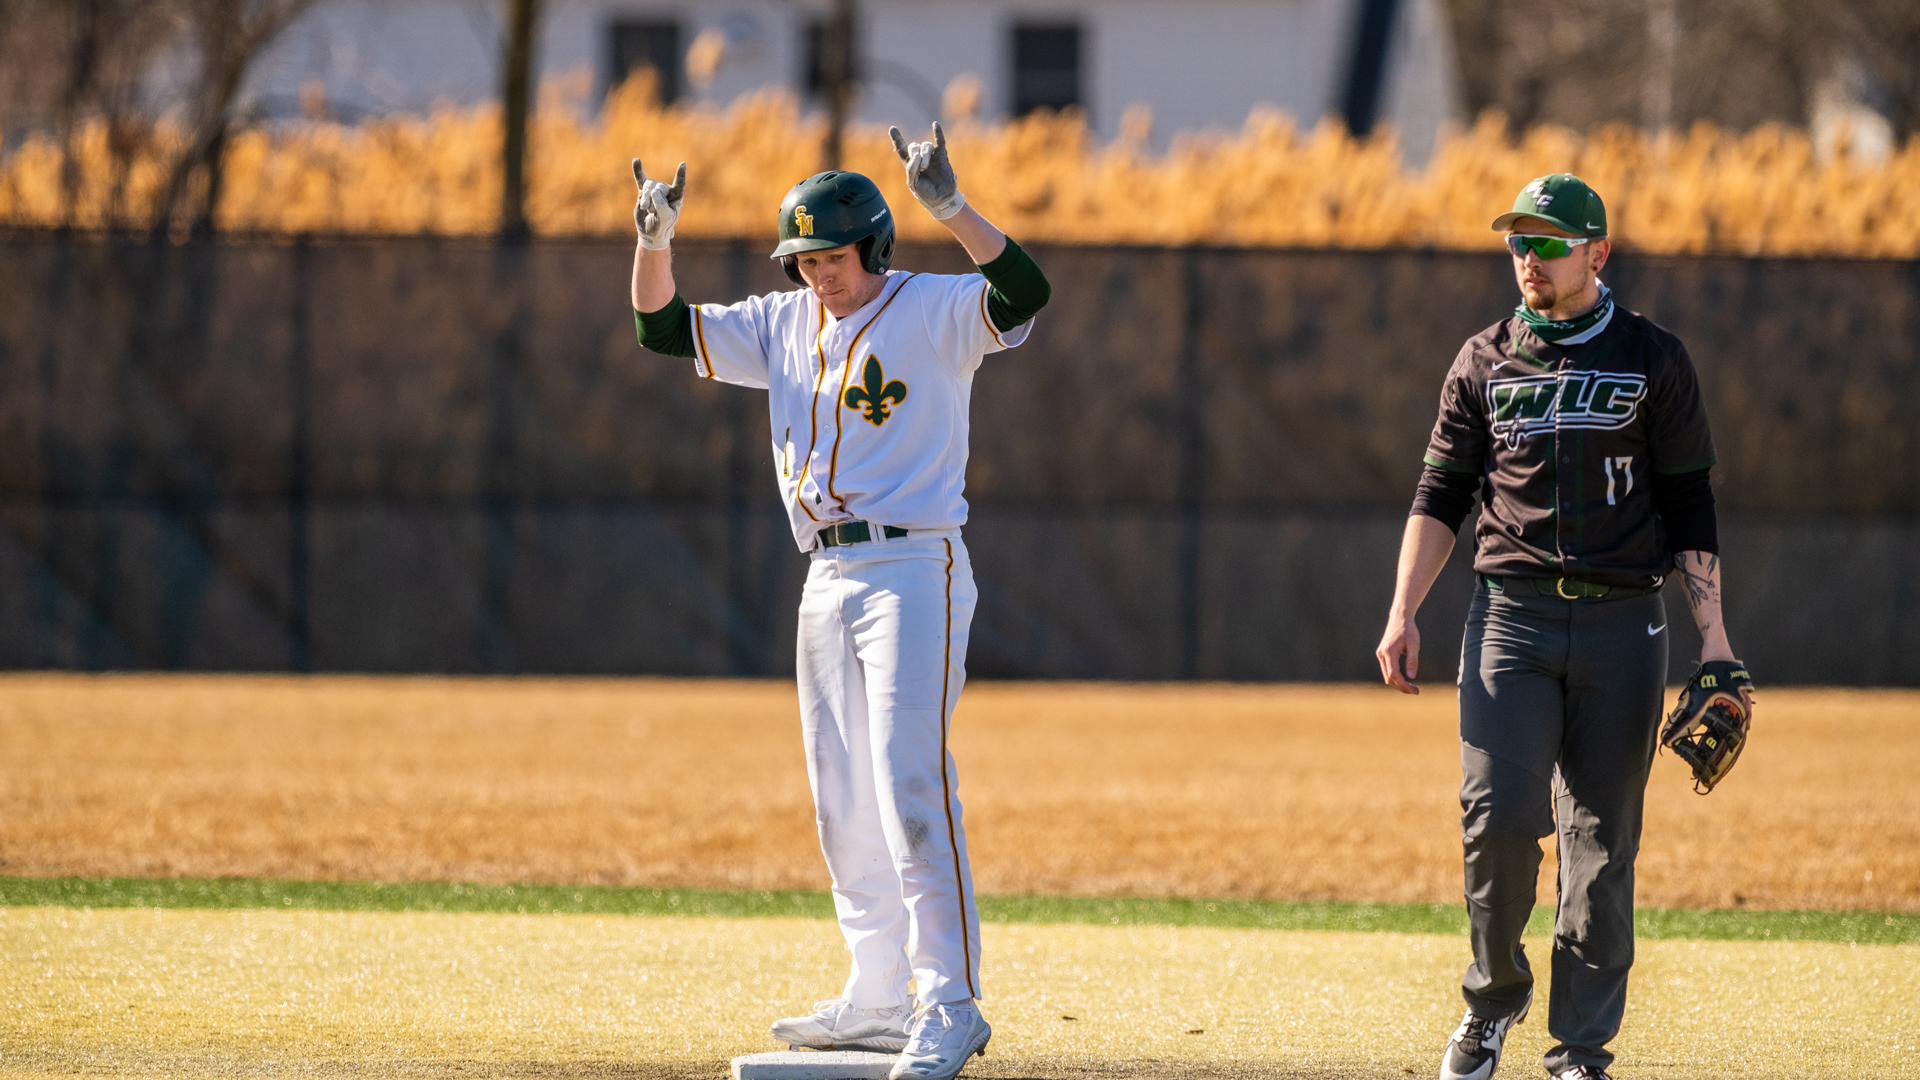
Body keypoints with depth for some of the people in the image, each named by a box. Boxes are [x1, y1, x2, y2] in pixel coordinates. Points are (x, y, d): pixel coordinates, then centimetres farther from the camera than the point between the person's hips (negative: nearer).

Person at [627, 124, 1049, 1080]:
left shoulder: (931, 312, -6)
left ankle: (950, 1003, -18)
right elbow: (661, 327, 14)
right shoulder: (782, 326, 13)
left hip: (913, 571, -8)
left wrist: (948, 208, -32)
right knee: (843, 801, 10)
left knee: (911, 780, -17)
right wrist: (654, 242, -3)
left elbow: (1023, 292, -24)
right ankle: (881, 1001, 18)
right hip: (827, 582, 8)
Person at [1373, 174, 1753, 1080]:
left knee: (1603, 840, -1)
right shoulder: (1484, 361, 10)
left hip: (1622, 627, -1)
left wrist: (1713, 635, -1)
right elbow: (1441, 495, 11)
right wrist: (1403, 613, -1)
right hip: (1512, 615, 1)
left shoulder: (1653, 360, 5)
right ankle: (1494, 996, 11)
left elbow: (1689, 505, 5)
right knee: (1499, 815, -13)